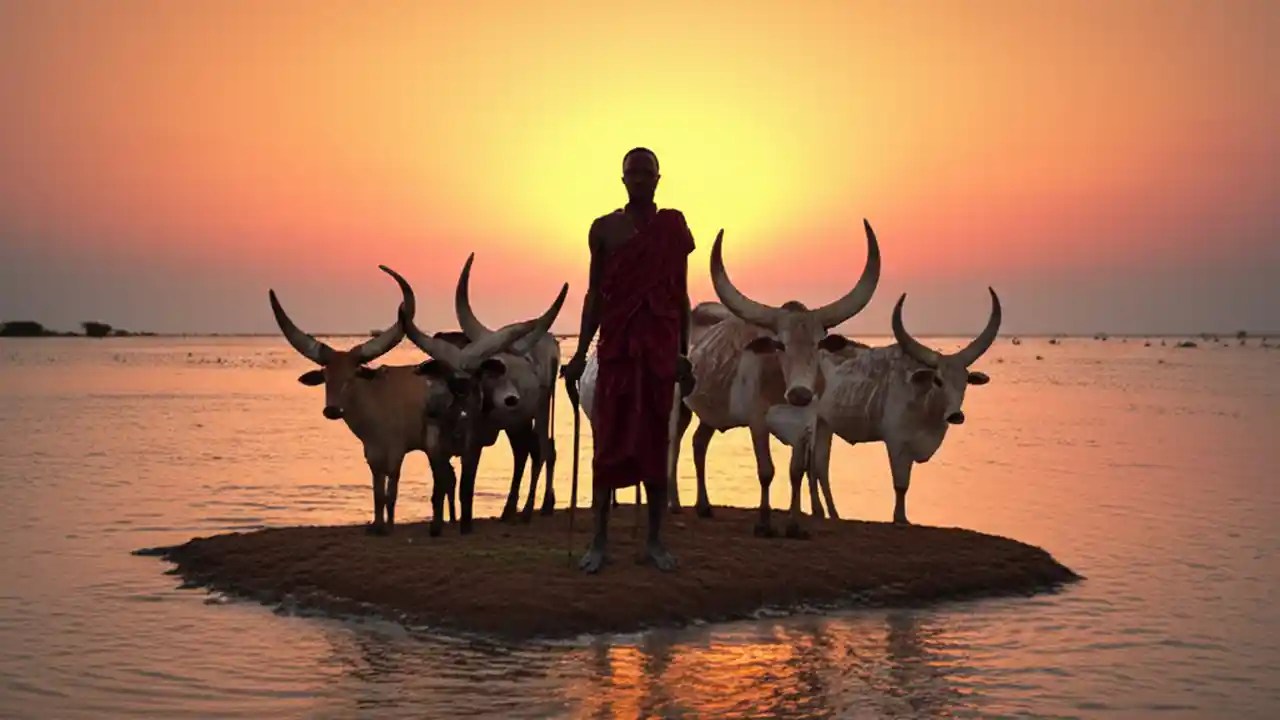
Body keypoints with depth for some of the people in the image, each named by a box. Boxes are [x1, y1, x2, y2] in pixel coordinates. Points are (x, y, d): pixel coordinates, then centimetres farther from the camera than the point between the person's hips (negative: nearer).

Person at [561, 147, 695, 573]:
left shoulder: (673, 227, 5)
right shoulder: (605, 228, 4)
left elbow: (681, 296, 8)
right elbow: (595, 294, 5)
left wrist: (683, 354, 5)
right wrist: (581, 353, 0)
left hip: (661, 349, 0)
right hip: (615, 347, 0)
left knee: (655, 444, 3)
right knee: (609, 444, -1)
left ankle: (655, 540, 10)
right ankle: (599, 542, 4)